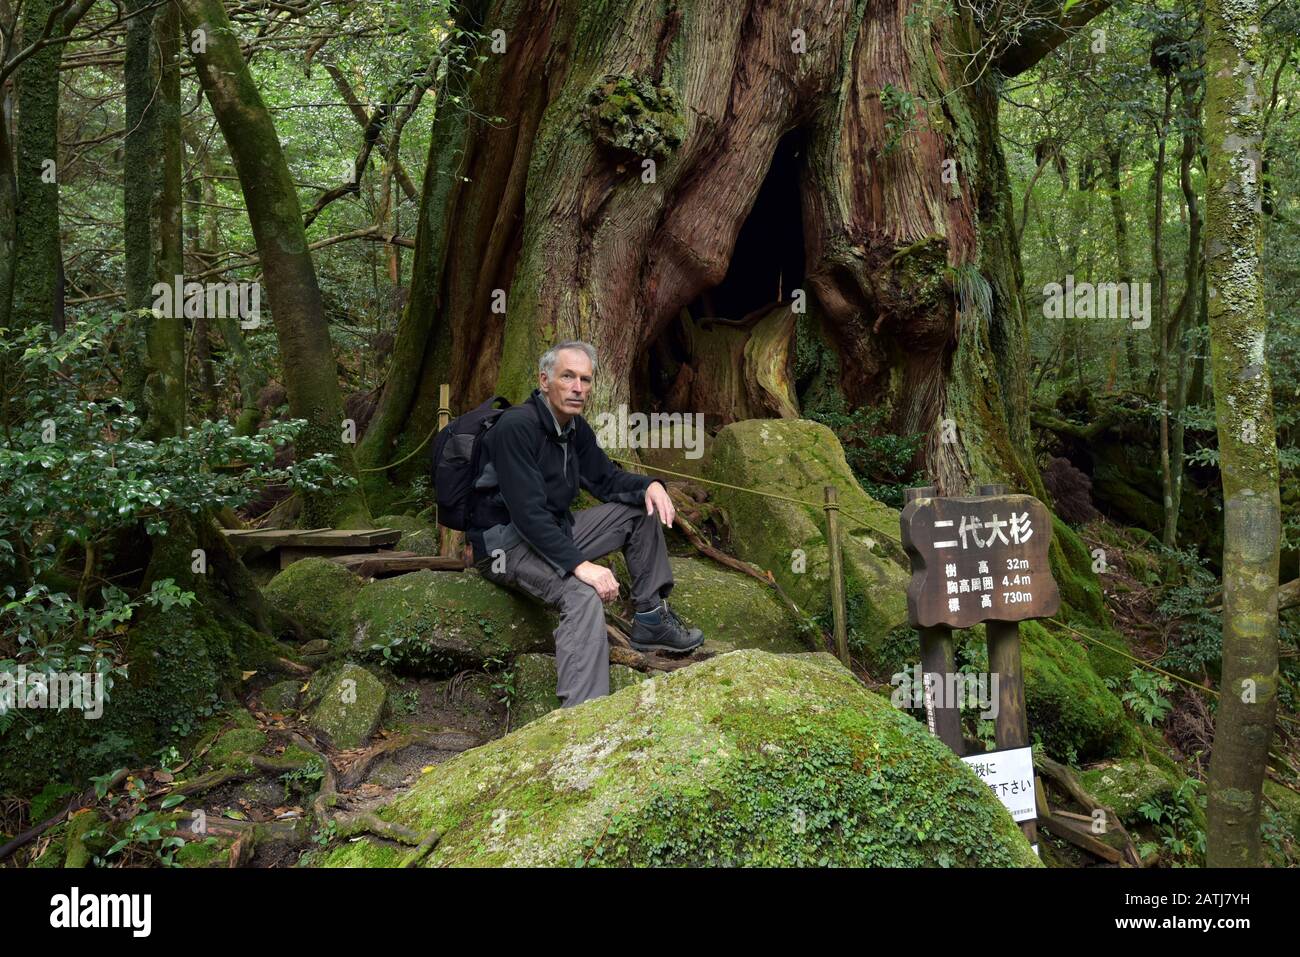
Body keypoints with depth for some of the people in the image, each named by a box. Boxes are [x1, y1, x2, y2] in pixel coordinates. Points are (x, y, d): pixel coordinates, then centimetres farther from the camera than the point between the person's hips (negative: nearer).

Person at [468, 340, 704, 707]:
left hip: (556, 529, 10)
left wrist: (649, 485, -7)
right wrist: (579, 564, -35)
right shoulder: (517, 427, -23)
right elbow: (528, 514, -30)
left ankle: (651, 619, 11)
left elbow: (606, 479, 15)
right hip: (506, 542, -10)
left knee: (643, 509, 7)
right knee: (584, 595, -35)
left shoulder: (575, 427, 5)